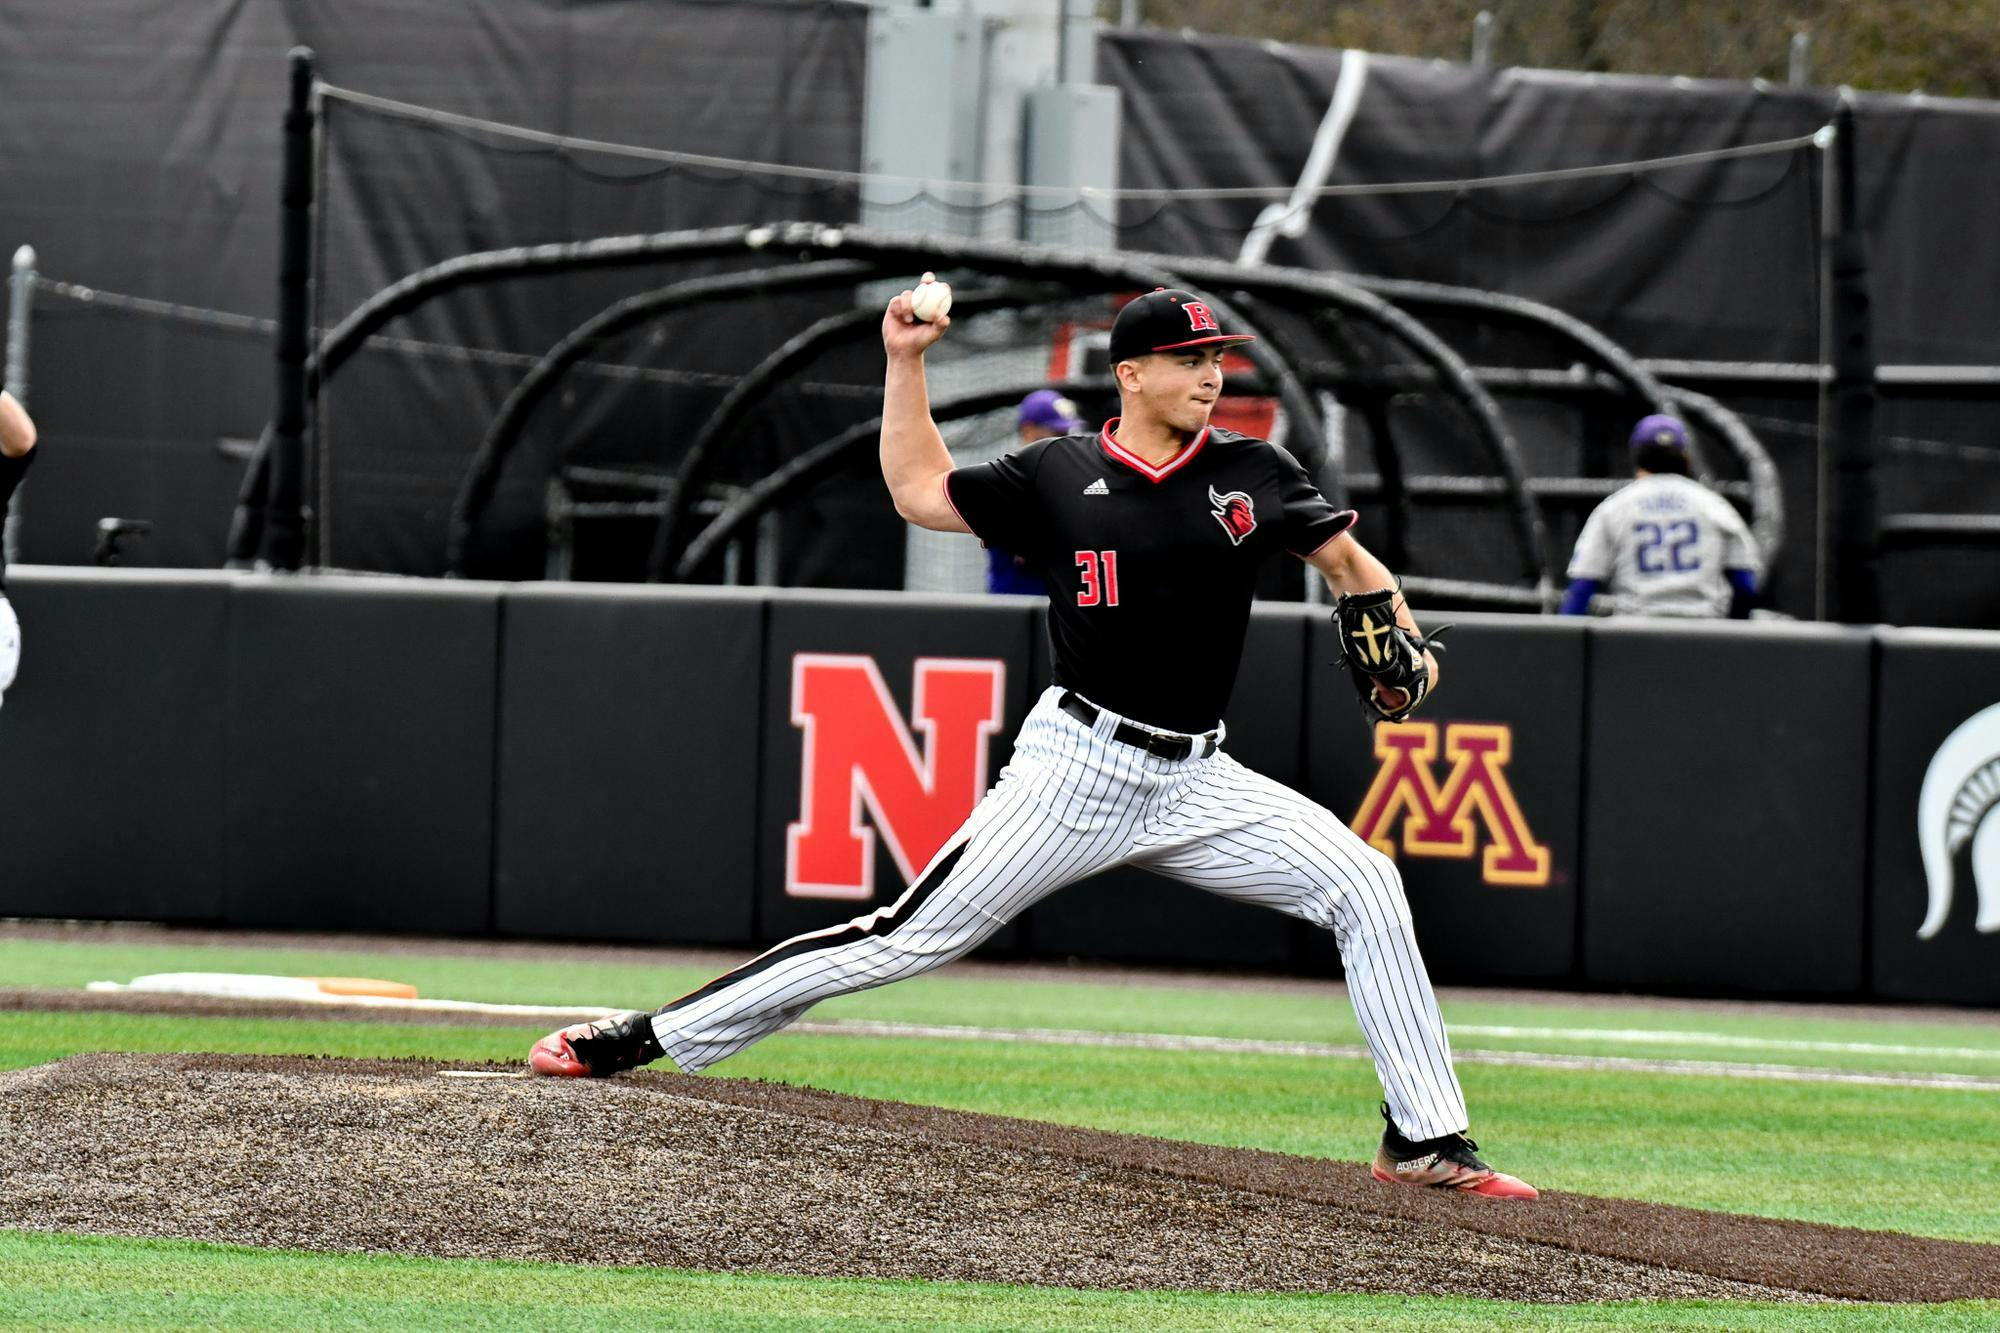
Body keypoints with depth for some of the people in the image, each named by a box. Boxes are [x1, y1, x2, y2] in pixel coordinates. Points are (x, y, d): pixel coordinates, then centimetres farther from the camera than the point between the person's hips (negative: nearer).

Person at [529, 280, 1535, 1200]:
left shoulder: (1253, 474, 4)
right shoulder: (1057, 476, 1)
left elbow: (1349, 561, 10)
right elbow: (919, 492, 10)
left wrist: (1400, 645, -9)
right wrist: (905, 364, 3)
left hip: (1196, 784, 3)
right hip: (1076, 770, -3)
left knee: (1365, 884, -13)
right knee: (911, 936, -11)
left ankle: (1425, 1143, -7)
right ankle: (648, 1038, -7)